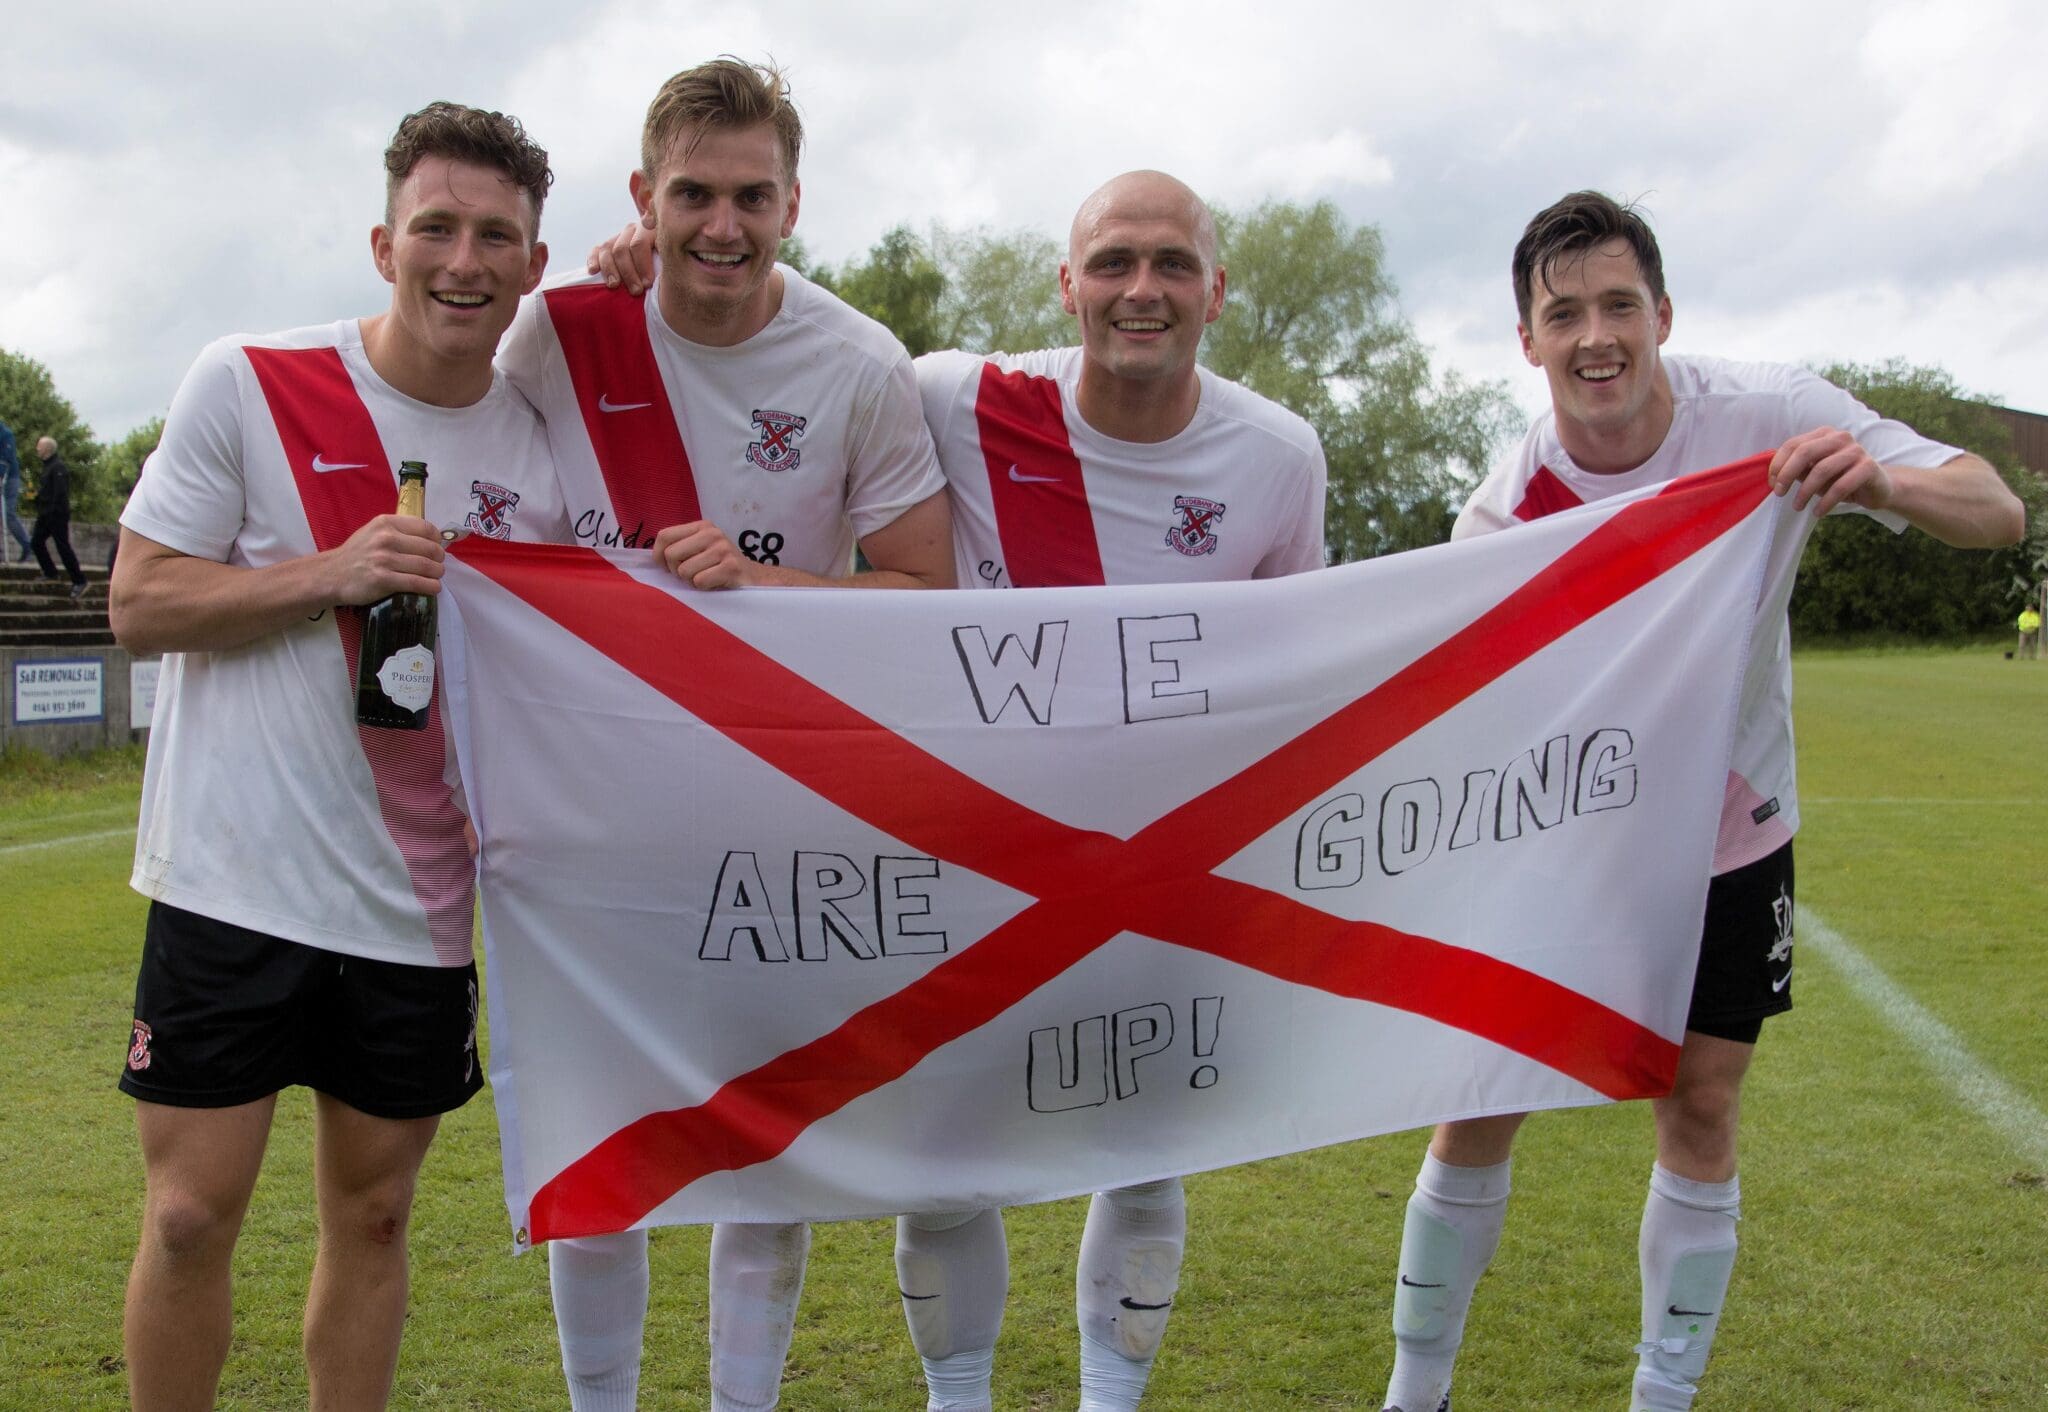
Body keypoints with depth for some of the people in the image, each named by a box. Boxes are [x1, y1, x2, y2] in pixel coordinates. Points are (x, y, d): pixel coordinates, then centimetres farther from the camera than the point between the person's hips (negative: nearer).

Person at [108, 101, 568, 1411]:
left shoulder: (542, 450, 3)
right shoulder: (247, 383, -5)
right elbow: (140, 603, -6)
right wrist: (334, 574, -19)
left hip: (418, 905, 3)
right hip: (234, 880, -2)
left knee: (374, 1211, 12)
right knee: (191, 1215, 2)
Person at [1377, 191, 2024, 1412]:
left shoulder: (1771, 415, -16)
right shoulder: (1504, 515, -17)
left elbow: (1997, 512, -15)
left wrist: (1883, 482, -37)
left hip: (1730, 846, 1)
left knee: (1701, 1110, 4)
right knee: (1478, 1102, -1)